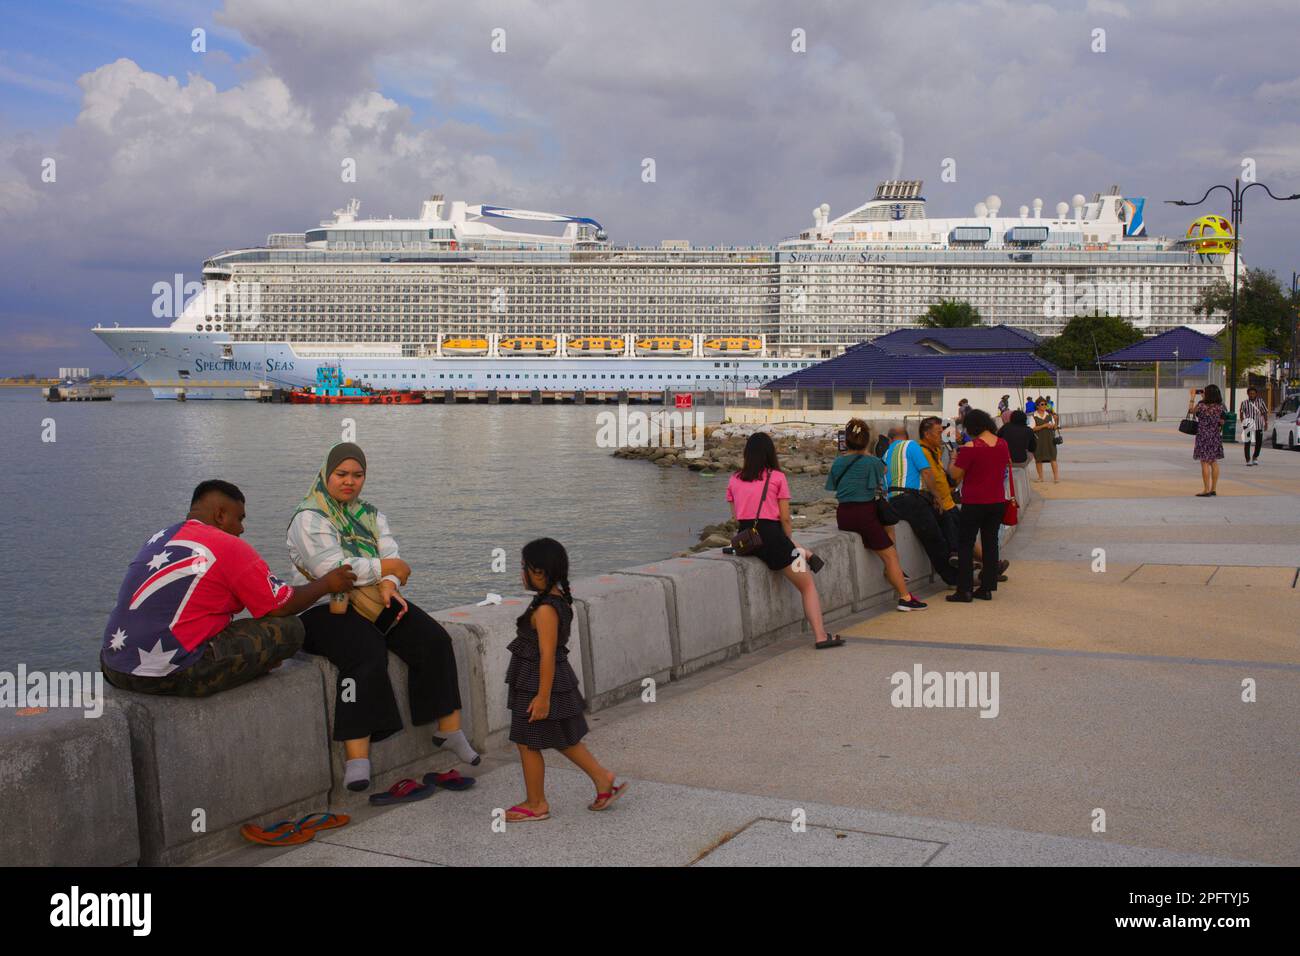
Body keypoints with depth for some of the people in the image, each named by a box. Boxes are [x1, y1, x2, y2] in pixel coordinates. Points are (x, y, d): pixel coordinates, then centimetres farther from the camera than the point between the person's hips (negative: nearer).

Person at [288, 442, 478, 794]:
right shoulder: (309, 518, -5)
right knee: (367, 655, -34)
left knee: (434, 640, -13)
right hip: (327, 610, -7)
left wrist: (388, 585, -19)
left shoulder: (371, 514, 17)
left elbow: (391, 555, 3)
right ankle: (356, 758, -36)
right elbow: (332, 569, -18)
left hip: (374, 602, 7)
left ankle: (450, 728, -5)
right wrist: (385, 568, -11)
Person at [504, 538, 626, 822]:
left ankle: (536, 804, 19)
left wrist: (543, 696, -22)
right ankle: (604, 780, 23)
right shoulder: (559, 598, 5)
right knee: (564, 741, 20)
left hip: (539, 683, -10)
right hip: (558, 679, 10)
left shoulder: (545, 609, -25)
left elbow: (547, 655, -25)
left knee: (527, 743, 6)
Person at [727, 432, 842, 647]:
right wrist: (787, 541, 16)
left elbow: (736, 517, 13)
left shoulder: (734, 480, 12)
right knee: (807, 585, 6)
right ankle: (821, 636, 0)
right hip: (771, 536, -4)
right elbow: (785, 519, -1)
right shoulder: (777, 477, 2)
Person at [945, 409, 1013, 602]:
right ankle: (987, 588, 13)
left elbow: (955, 475, -12)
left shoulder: (970, 448, -17)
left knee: (965, 544, 2)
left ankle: (964, 590, 0)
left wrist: (954, 459, 4)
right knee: (990, 543, 11)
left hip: (974, 503, -6)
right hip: (998, 501, 6)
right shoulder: (1003, 444, 2)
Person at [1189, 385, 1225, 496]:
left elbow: (1191, 411, 3)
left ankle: (1207, 490, -2)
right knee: (1214, 462, 13)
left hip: (1203, 437, -5)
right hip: (1216, 437, 5)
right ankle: (1214, 489, 17)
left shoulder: (1201, 406, -14)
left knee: (1205, 463, -2)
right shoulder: (1220, 407, 0)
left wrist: (1193, 396, 11)